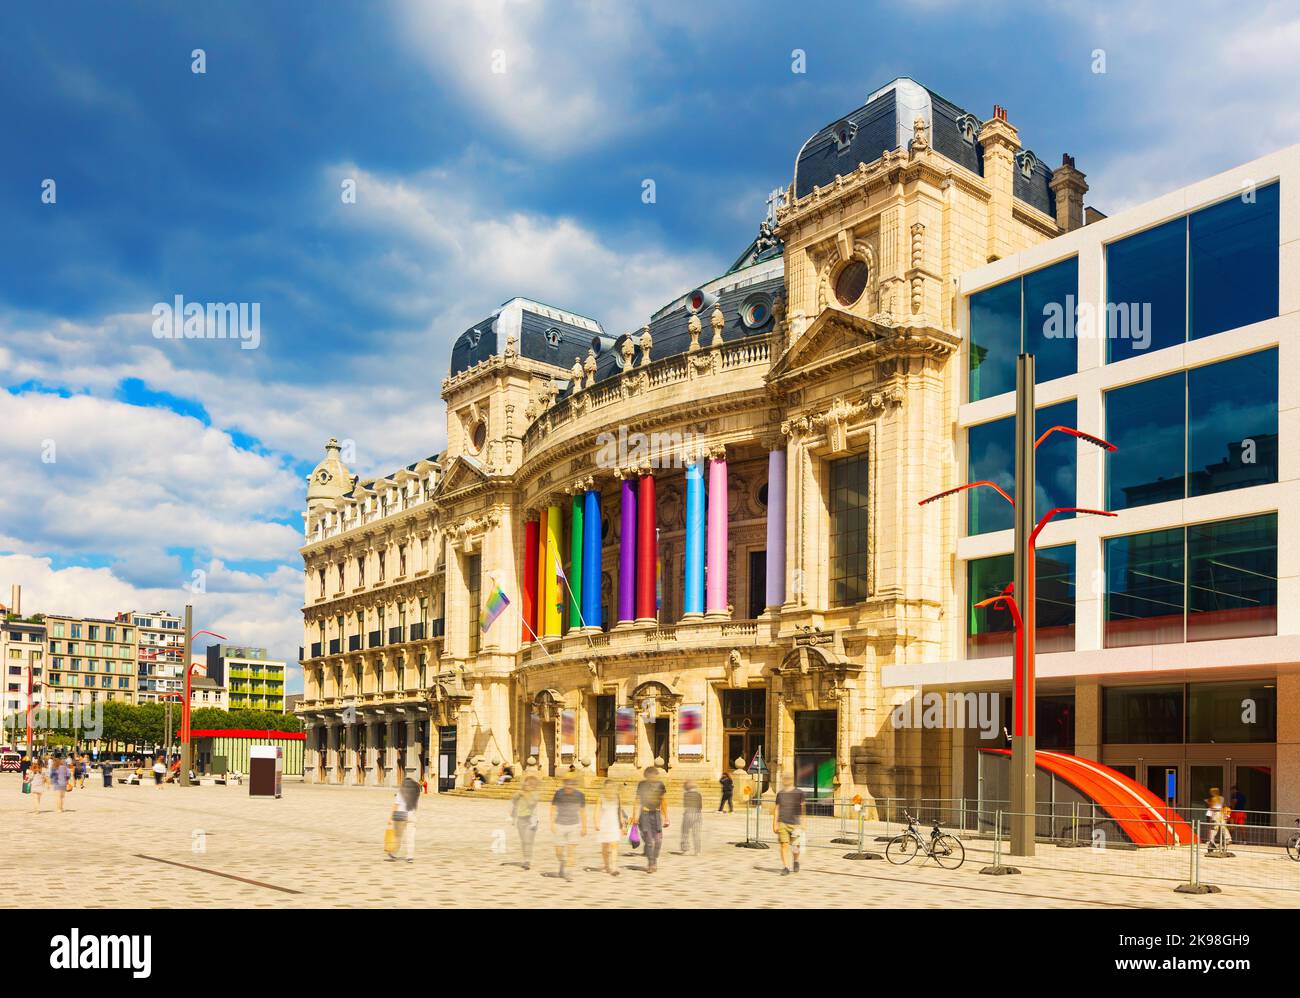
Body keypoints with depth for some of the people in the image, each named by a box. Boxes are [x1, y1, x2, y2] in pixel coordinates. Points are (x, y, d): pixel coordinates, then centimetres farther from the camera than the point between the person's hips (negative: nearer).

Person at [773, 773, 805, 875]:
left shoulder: (799, 793, 0)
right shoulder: (780, 793, 9)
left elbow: (802, 809, 0)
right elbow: (777, 809, 9)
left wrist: (802, 824, -5)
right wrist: (775, 824, 3)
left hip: (795, 823, -2)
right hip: (782, 823, 2)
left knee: (795, 846, 1)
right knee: (784, 845, -6)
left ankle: (796, 861, 31)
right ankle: (786, 868, -2)